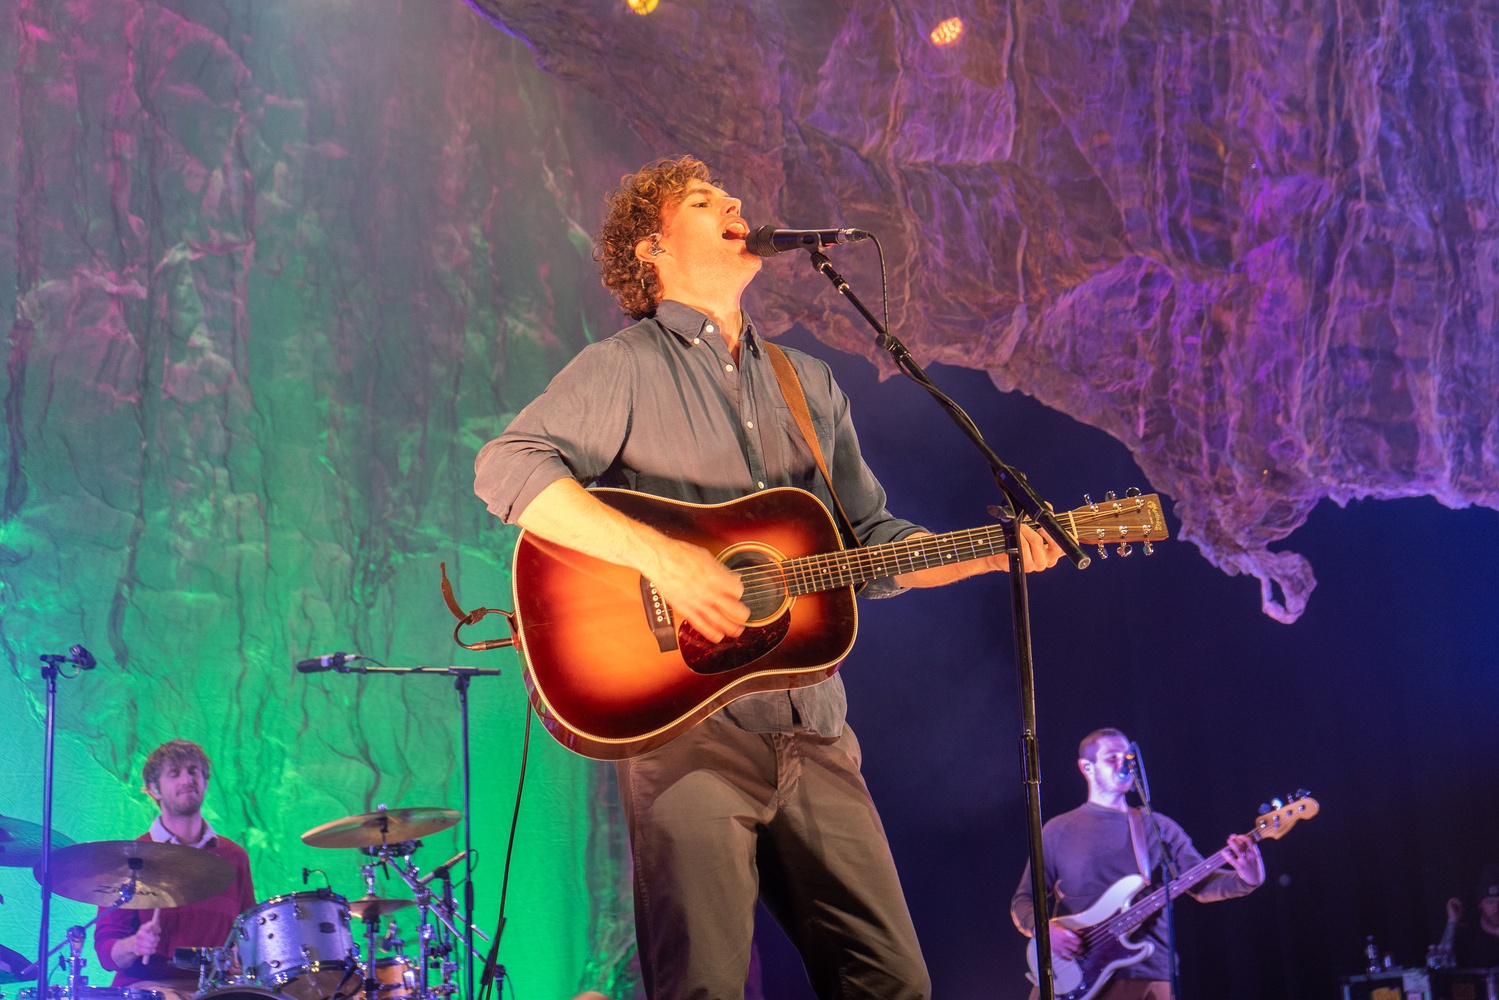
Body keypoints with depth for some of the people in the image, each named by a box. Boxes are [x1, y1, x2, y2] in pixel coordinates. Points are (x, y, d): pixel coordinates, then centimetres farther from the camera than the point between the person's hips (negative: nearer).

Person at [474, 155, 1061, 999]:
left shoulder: (809, 383, 20)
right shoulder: (626, 369, 0)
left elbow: (870, 545, 22)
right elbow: (509, 466, -16)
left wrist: (996, 553, 8)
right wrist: (657, 554, -25)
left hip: (813, 733, 6)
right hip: (684, 718, -5)